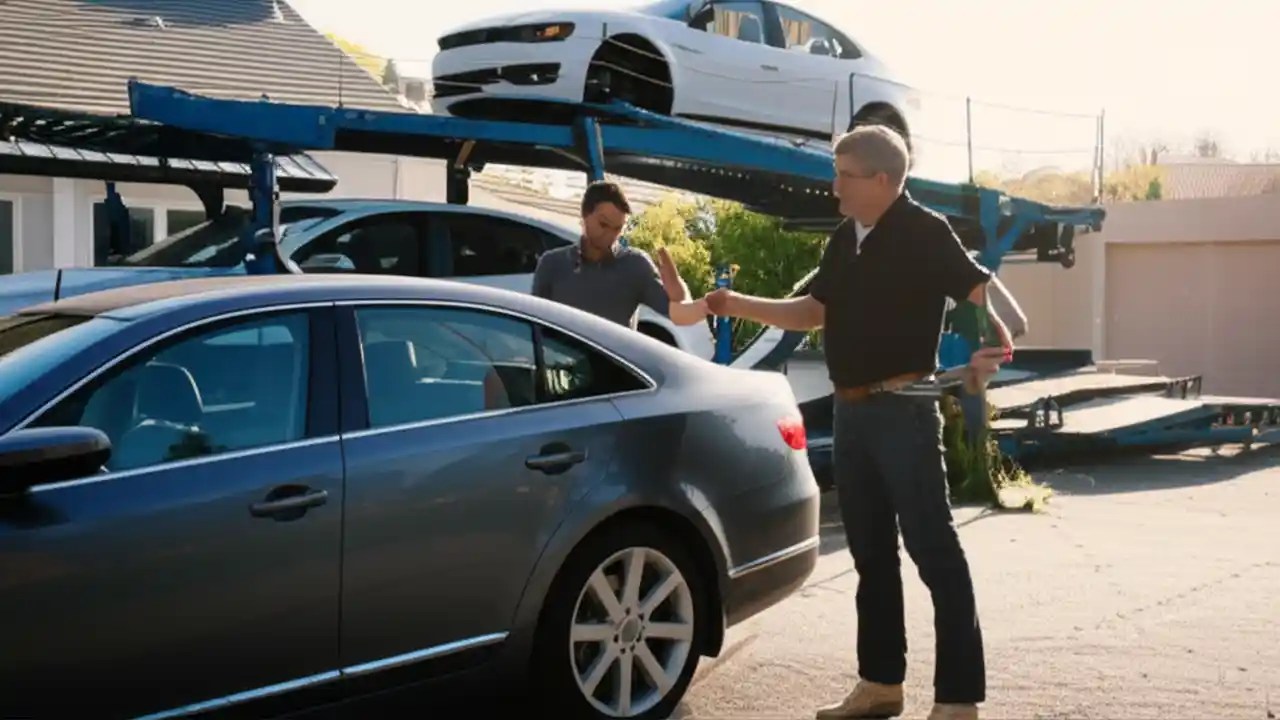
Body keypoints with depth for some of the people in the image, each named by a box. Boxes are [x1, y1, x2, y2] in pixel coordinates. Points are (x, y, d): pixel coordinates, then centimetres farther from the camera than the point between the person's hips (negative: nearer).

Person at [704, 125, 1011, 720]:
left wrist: (995, 348, -33)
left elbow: (983, 291, -16)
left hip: (903, 411, -8)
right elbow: (812, 311, 17)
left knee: (934, 552, -5)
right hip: (851, 412, 8)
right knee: (872, 554, 14)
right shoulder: (844, 240, 13)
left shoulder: (924, 233, -10)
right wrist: (738, 306, 8)